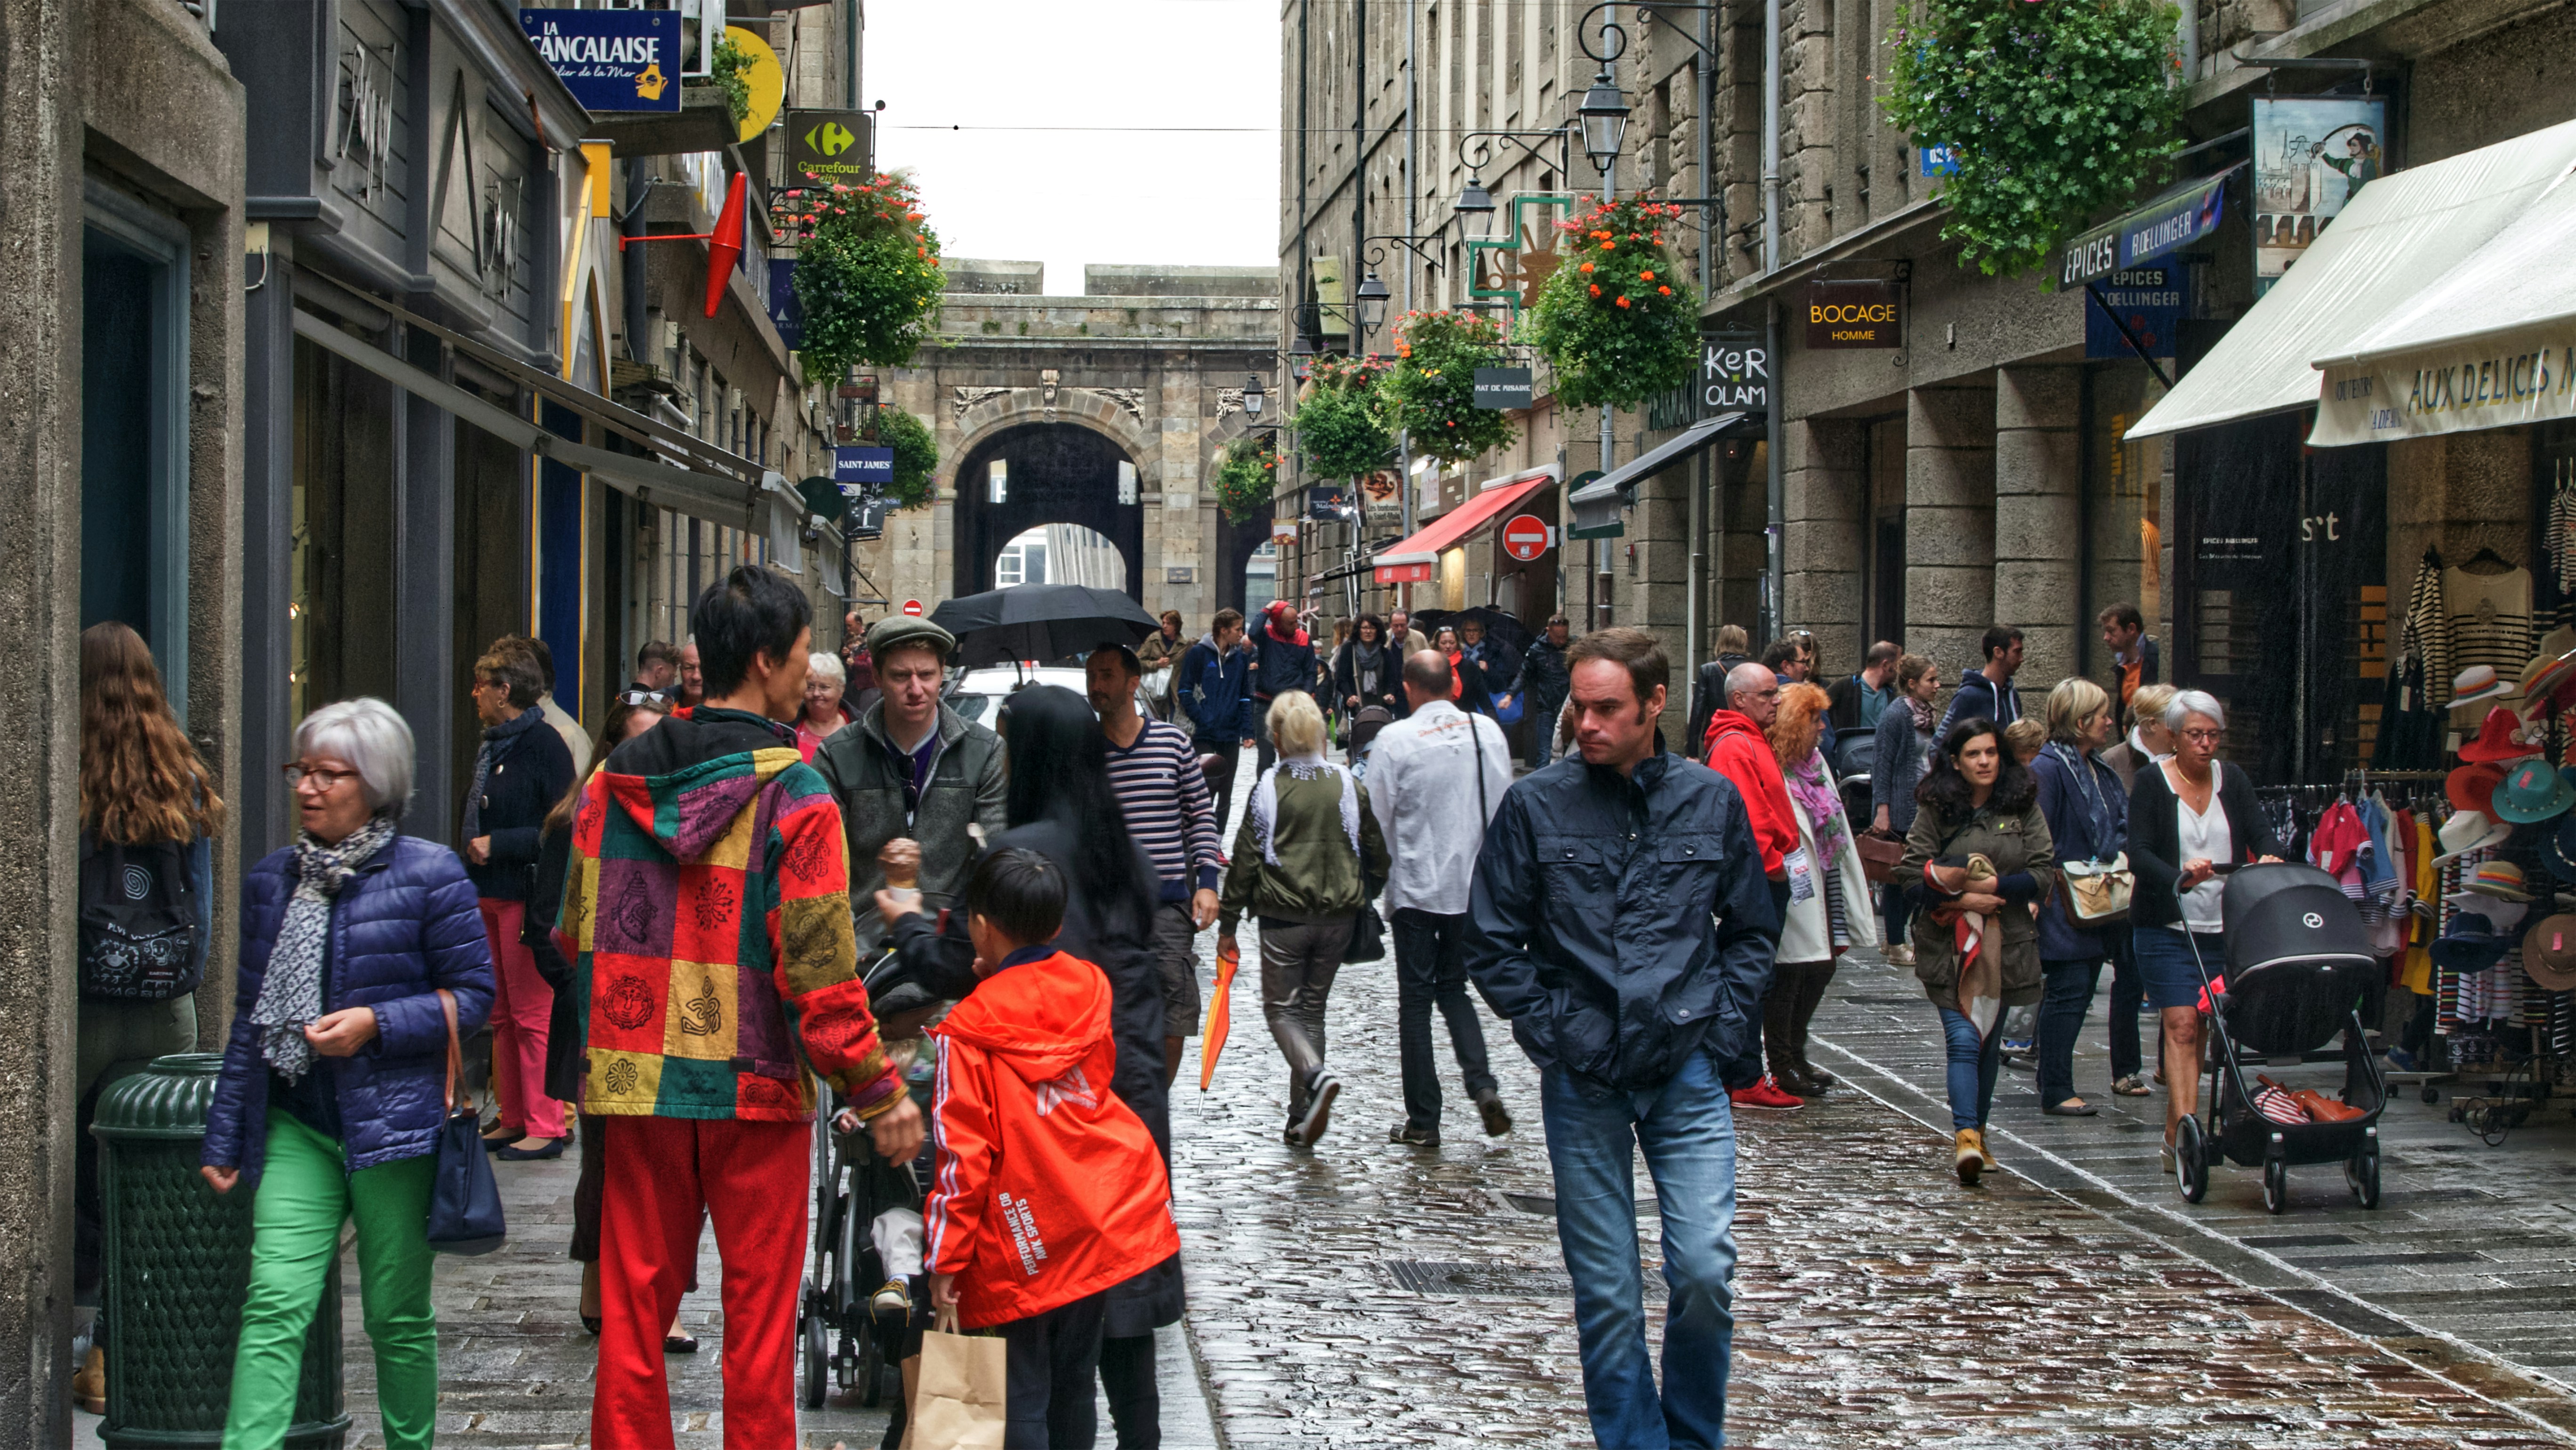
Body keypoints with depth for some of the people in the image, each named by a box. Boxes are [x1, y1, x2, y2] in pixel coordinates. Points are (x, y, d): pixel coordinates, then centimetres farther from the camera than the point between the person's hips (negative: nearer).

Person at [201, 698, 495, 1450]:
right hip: (296, 1125, 3)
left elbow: (472, 994, -3)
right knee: (274, 1303, -9)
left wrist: (375, 1024, -17)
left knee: (398, 1315, 6)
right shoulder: (272, 880, 11)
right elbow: (250, 1016, 16)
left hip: (393, 1122, -3)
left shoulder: (429, 874, -3)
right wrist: (224, 1134, 14)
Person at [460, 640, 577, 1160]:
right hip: (489, 895, 9)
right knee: (501, 1015, 12)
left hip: (526, 896, -9)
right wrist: (471, 850, 12)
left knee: (532, 1015, -6)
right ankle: (512, 1119, 19)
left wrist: (498, 844, -17)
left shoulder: (544, 745, -12)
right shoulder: (489, 746, 16)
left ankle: (546, 1126, -1)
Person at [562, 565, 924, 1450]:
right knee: (758, 1310, 5)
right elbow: (820, 969, -14)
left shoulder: (615, 782, 4)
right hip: (756, 1082, -4)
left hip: (638, 1079, 4)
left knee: (633, 1303, 11)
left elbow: (577, 934, 9)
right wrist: (878, 1091, -8)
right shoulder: (795, 797, -12)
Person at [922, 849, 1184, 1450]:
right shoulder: (1089, 987, 2)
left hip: (1024, 1245, -5)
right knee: (1074, 1379, 16)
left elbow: (964, 1153, -14)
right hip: (1109, 1219, 5)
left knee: (1021, 1398, 1)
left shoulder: (967, 1031, -12)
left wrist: (946, 1257, -7)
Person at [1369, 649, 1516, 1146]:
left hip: (1415, 887, -3)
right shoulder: (1487, 731, -2)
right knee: (1454, 986, 18)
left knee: (1416, 998, 6)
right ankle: (1482, 1084, -3)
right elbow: (1504, 807, 4)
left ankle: (1424, 1119, 8)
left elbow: (1378, 818, -7)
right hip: (1474, 884, 3)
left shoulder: (1394, 740, -13)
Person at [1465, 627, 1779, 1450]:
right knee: (1606, 1291, 4)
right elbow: (1491, 943, 4)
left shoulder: (1712, 801, 3)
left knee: (1704, 1270, -8)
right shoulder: (1535, 805, -2)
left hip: (1688, 1074, 0)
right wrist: (1549, 1030, -4)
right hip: (1583, 1082, 0)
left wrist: (1723, 1022, 3)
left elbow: (1753, 930, 15)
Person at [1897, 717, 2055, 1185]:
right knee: (1964, 1040, -14)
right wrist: (1961, 899, -16)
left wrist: (1995, 886, -14)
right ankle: (1966, 1135, -22)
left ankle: (1975, 1130, 25)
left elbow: (2043, 874, 0)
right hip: (1948, 946, -2)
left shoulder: (2023, 808, 5)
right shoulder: (1935, 809, 0)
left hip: (2006, 945, 2)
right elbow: (1912, 875, -4)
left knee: (1990, 1041, 11)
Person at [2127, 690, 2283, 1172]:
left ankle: (2174, 1135, 12)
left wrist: (2269, 857, -22)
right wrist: (2180, 877, -29)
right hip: (2167, 928, -4)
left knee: (2204, 1028, 5)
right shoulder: (2151, 782, -3)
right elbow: (2139, 851, -12)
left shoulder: (2232, 780, 10)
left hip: (2223, 928, 4)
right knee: (2181, 1025, -13)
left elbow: (2260, 831, 1)